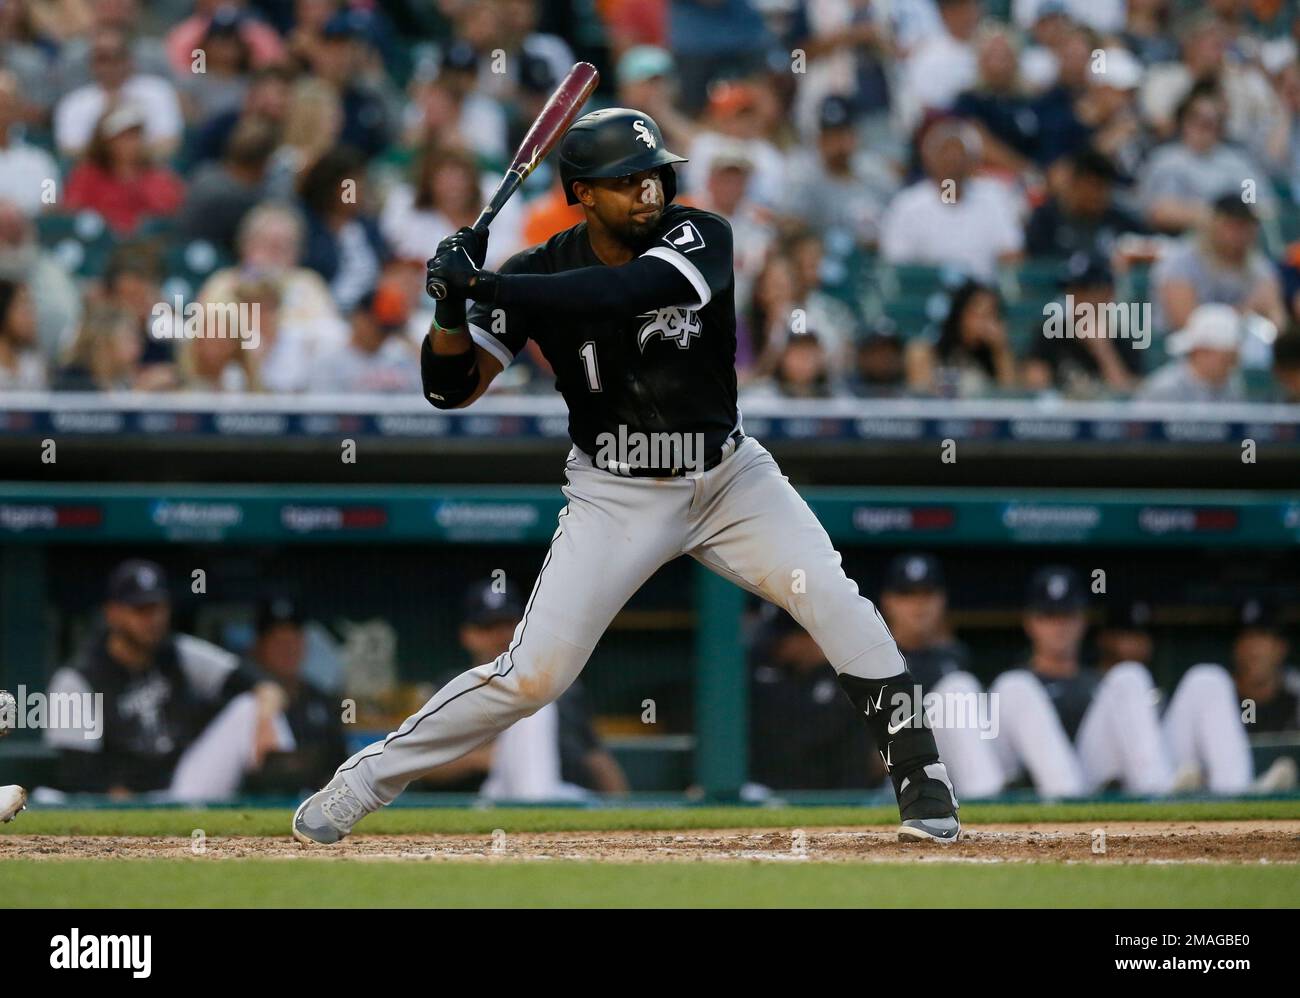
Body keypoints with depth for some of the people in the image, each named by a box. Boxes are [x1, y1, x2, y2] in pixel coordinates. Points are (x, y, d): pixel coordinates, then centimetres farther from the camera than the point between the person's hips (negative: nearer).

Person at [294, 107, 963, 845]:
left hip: (729, 475, 1)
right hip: (616, 497, -1)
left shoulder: (700, 237, -16)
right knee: (536, 672, -9)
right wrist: (452, 309, -30)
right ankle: (364, 782, 4)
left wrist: (485, 287, -41)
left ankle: (922, 781, -6)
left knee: (834, 601, -18)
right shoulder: (541, 272, -10)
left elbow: (622, 291, -37)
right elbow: (452, 388, -9)